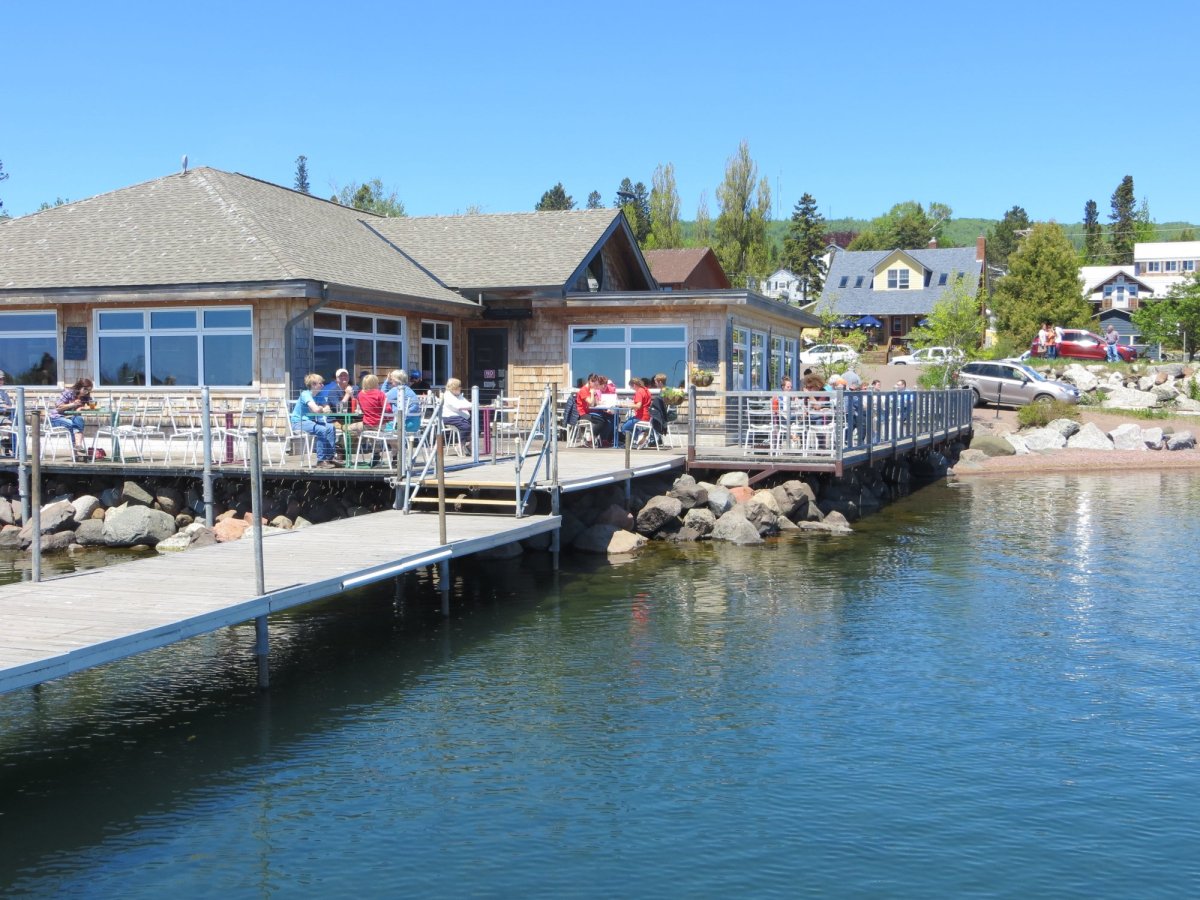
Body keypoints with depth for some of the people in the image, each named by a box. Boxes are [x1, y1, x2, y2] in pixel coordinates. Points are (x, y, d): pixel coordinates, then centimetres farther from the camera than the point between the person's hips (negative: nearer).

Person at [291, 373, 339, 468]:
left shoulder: (319, 395, 8)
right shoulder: (305, 394, -17)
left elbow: (326, 408, -1)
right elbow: (316, 409, -31)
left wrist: (320, 408, -22)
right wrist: (323, 409, -10)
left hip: (310, 421, 8)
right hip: (299, 422, -8)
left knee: (330, 428, -7)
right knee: (322, 430, -26)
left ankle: (329, 458, -3)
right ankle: (321, 461, -20)